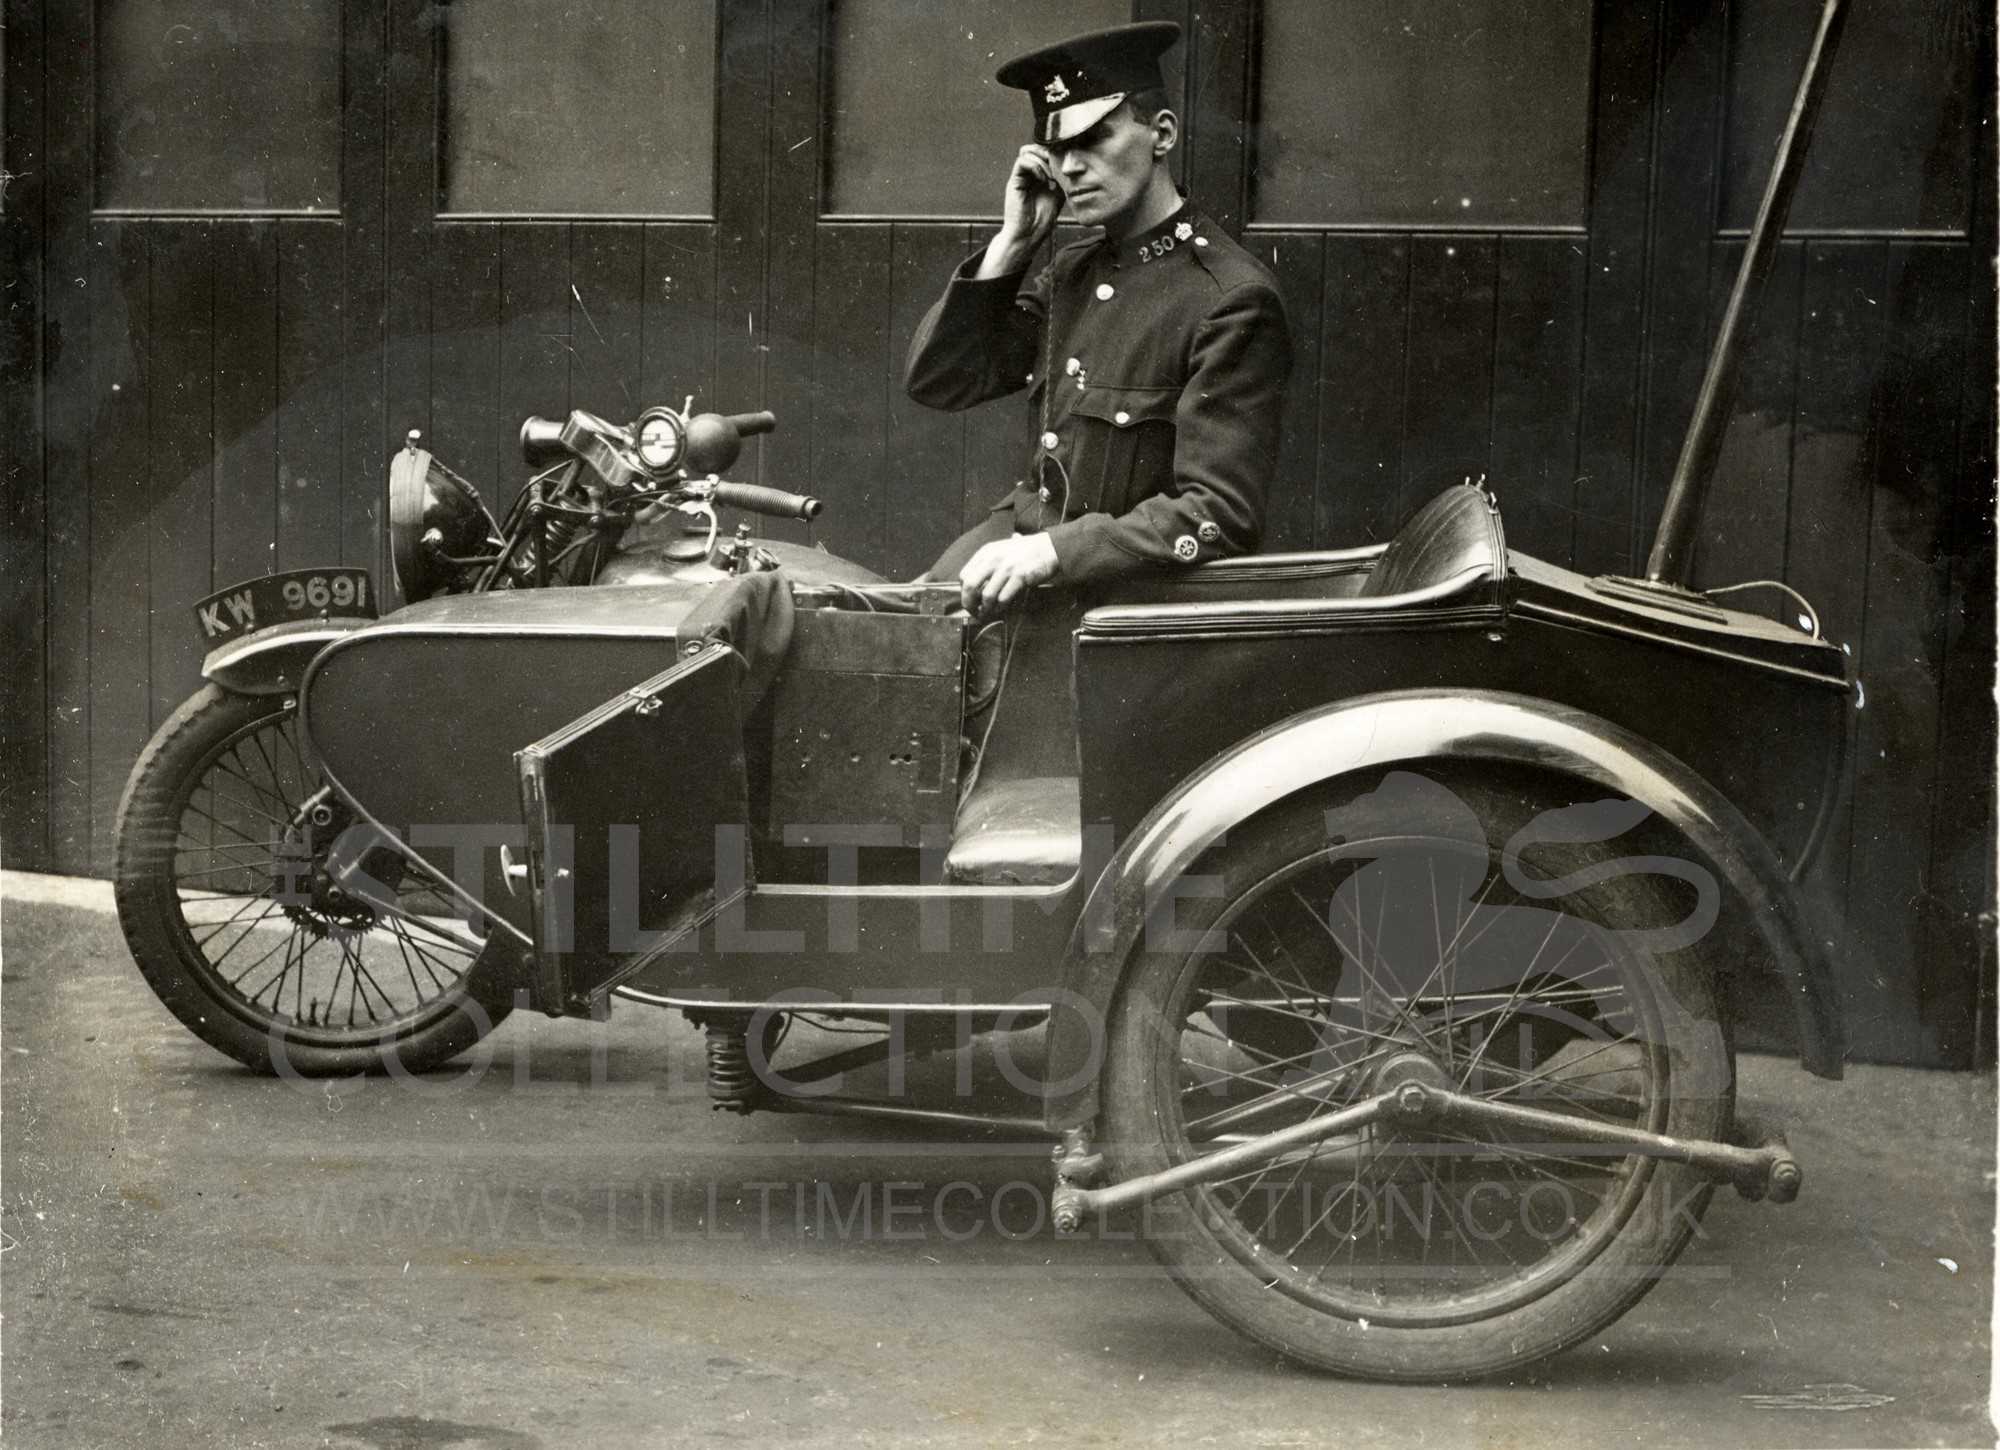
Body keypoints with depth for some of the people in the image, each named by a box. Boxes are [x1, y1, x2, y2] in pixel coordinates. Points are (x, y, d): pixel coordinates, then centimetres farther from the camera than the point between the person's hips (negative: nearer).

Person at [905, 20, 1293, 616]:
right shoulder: (1073, 271, 10)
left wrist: (1051, 550, -27)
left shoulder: (1232, 299, -13)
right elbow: (934, 381, 9)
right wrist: (1012, 243, 0)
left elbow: (1219, 515, -18)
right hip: (1024, 541, 7)